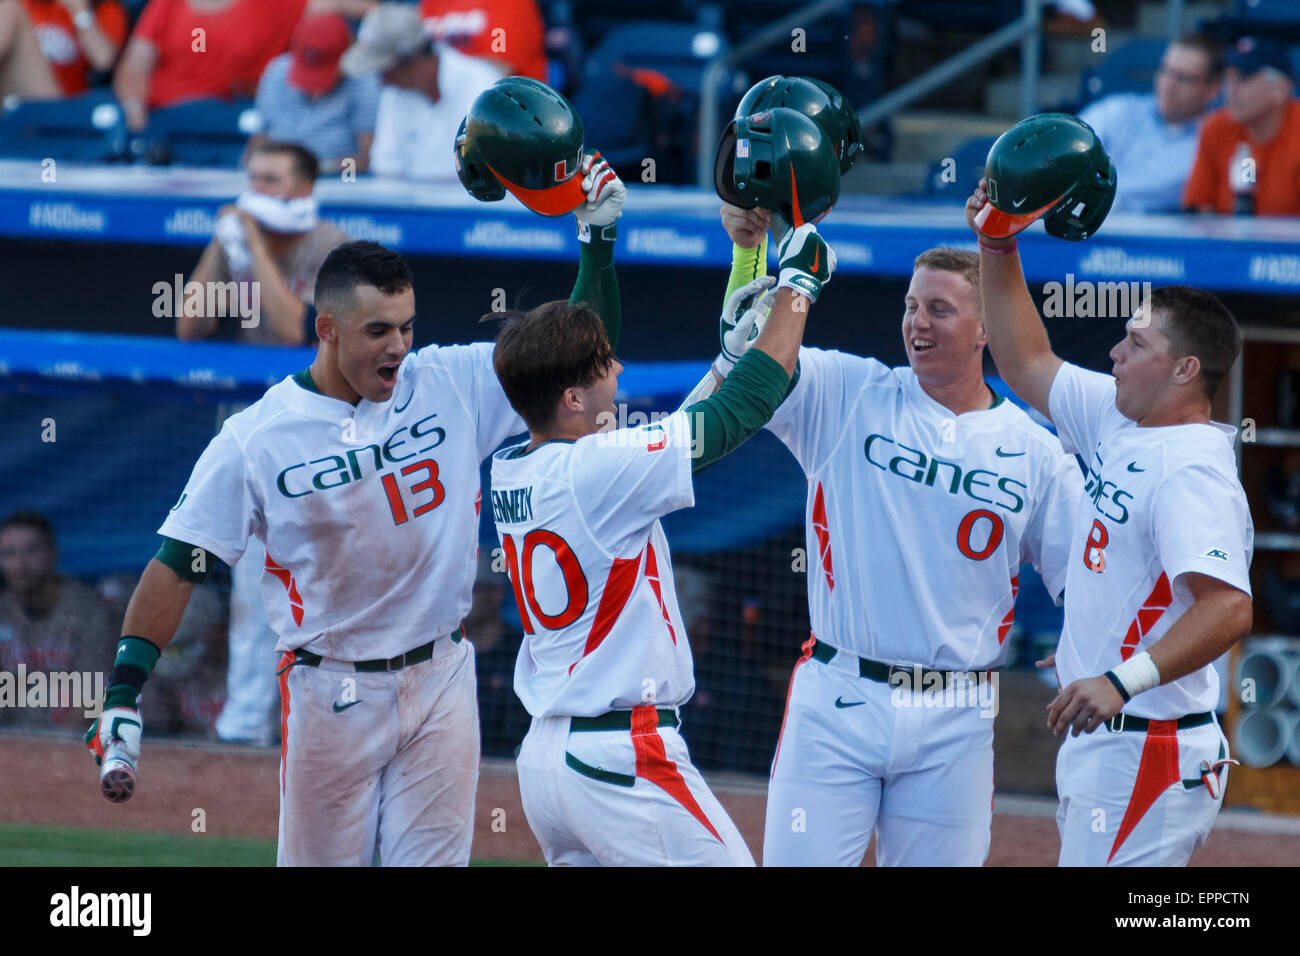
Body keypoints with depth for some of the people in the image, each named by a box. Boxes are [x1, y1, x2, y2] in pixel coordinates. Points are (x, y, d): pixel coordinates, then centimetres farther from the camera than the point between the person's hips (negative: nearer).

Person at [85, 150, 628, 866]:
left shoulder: (453, 384, -1)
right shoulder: (253, 440, -9)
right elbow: (177, 565, -7)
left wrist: (596, 237, -10)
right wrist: (122, 698, -13)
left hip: (440, 677, 3)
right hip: (330, 692, -3)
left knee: (431, 861, 2)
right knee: (320, 863, 4)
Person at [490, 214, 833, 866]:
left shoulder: (506, 472, 5)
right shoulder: (600, 469, -17)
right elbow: (745, 406, -12)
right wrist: (797, 287, -1)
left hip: (543, 753, 9)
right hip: (623, 761, -9)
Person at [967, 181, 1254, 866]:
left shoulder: (1192, 471, -20)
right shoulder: (1118, 420, 9)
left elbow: (1229, 607, -31)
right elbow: (1029, 365, 23)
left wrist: (1124, 681, -40)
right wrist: (998, 248, 13)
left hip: (1149, 752, -10)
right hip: (1097, 743, 10)